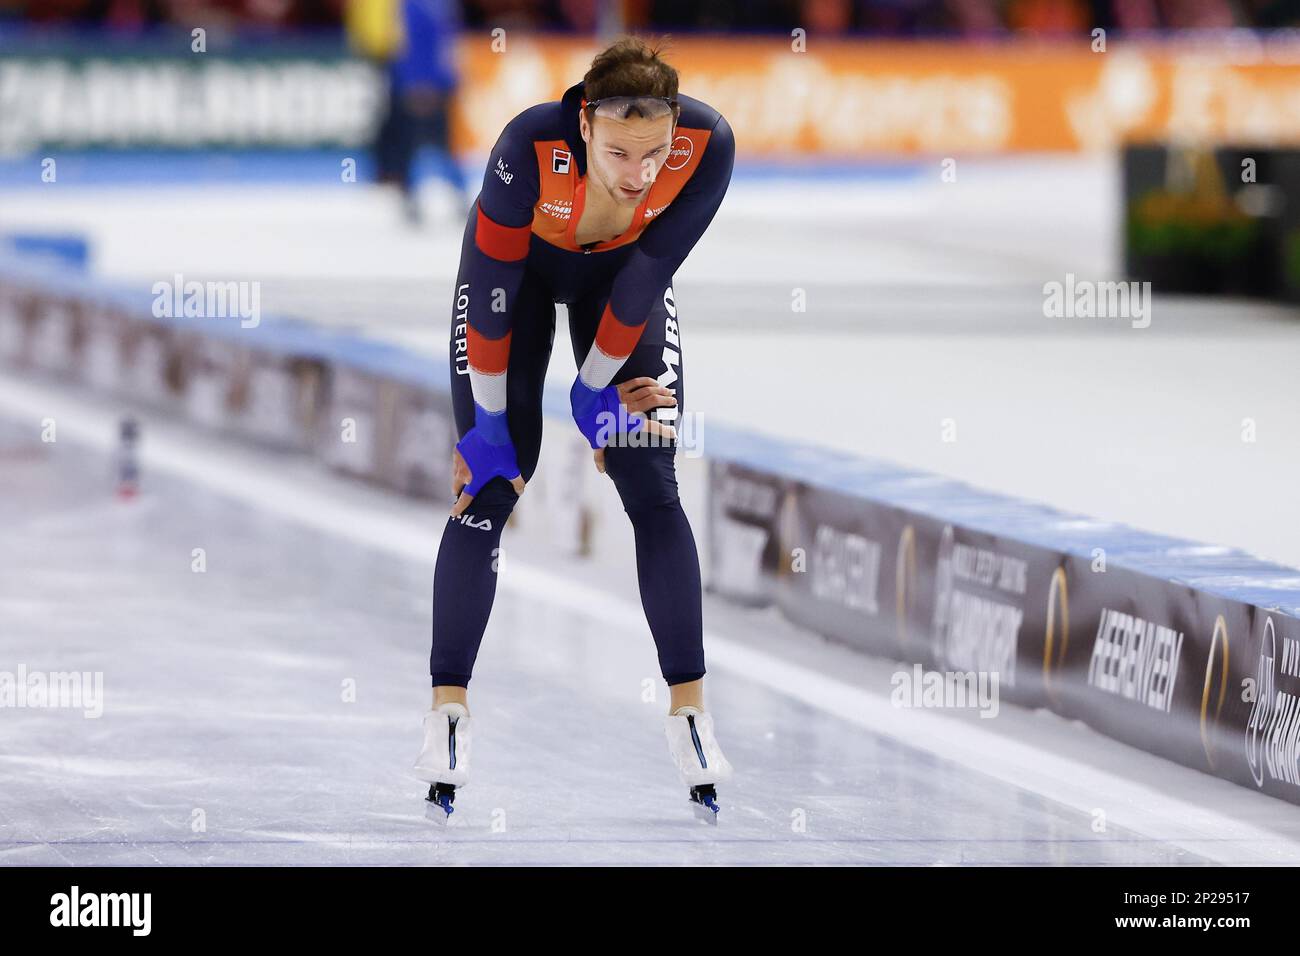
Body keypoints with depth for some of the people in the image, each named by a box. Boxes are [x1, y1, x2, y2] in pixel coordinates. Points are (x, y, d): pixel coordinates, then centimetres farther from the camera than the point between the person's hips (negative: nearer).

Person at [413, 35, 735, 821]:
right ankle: (448, 715, -1)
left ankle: (691, 713, 1)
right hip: (521, 268, -2)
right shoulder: (533, 146, -41)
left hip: (622, 274, 2)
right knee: (491, 485, -8)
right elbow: (492, 290, -29)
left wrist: (595, 388, -11)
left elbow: (648, 275, -20)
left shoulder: (708, 145, -34)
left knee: (653, 489, -5)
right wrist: (488, 423, -20)